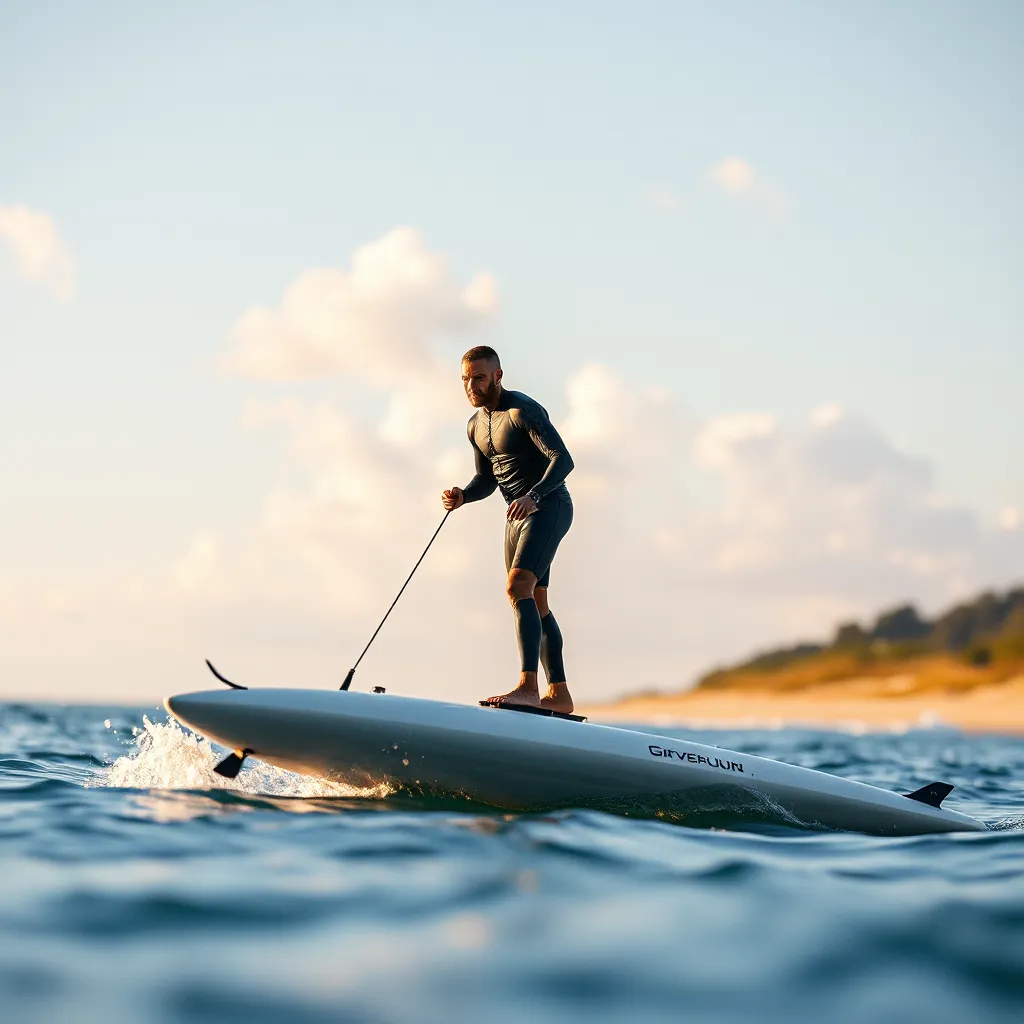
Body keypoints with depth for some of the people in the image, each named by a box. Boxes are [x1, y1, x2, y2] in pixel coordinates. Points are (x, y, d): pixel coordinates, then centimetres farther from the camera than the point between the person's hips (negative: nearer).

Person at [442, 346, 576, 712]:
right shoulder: (476, 425, 11)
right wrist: (462, 496, -2)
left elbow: (563, 459, -23)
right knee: (535, 603, 9)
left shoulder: (524, 411, -15)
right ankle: (559, 693, 14)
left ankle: (528, 686, -33)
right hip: (518, 514, 9)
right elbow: (486, 479, 20)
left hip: (549, 507, -9)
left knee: (518, 587, -24)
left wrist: (534, 495, -38)